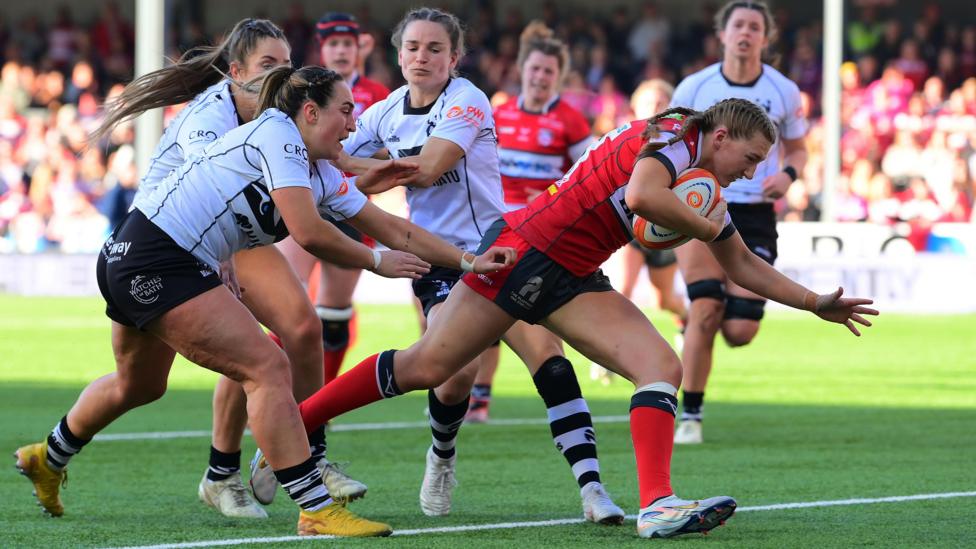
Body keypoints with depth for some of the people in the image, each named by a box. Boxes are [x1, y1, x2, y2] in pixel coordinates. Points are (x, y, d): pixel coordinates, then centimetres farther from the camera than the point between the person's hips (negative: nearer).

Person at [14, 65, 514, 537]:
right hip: (155, 261, -10)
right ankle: (316, 509, -16)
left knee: (138, 385, 29)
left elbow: (393, 228, 15)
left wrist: (468, 260, 10)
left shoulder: (321, 175, 12)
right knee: (267, 367, -15)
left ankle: (48, 459, 51)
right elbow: (309, 233, -22)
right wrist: (376, 261, -9)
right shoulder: (276, 134, -14)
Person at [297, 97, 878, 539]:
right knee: (425, 367, -8)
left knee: (662, 366, -10)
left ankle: (657, 505, -23)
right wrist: (706, 227, -18)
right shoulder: (671, 137, -13)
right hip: (526, 249, -9)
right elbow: (641, 195, -35)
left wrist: (819, 304, 25)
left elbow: (745, 267, 27)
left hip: (572, 279, 9)